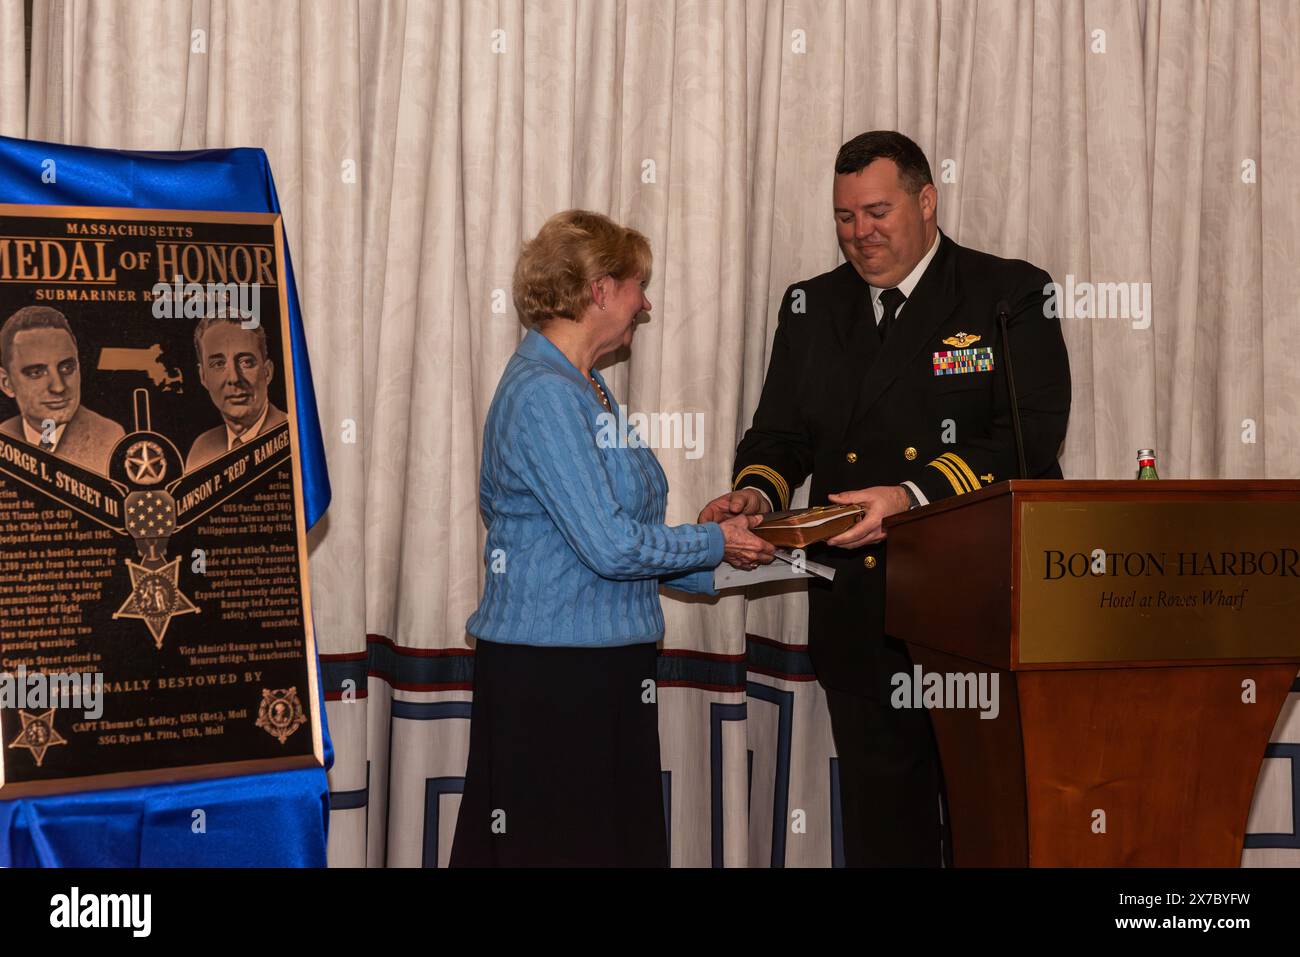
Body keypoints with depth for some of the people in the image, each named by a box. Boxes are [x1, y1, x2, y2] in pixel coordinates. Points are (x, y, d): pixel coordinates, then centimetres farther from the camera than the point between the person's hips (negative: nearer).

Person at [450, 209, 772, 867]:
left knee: (623, 843, 11)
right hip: (547, 671, -10)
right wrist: (716, 542, -6)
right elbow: (611, 546, -20)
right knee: (555, 846, -2)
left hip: (605, 665, 10)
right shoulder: (541, 394, -16)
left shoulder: (583, 388, 15)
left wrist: (715, 565, 9)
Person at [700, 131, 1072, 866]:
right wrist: (755, 492, -11)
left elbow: (1031, 437, -12)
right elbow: (781, 432, 13)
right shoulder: (812, 308, 14)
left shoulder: (1011, 295, -1)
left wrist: (911, 496, -24)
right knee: (880, 817, 10)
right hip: (859, 607, 4)